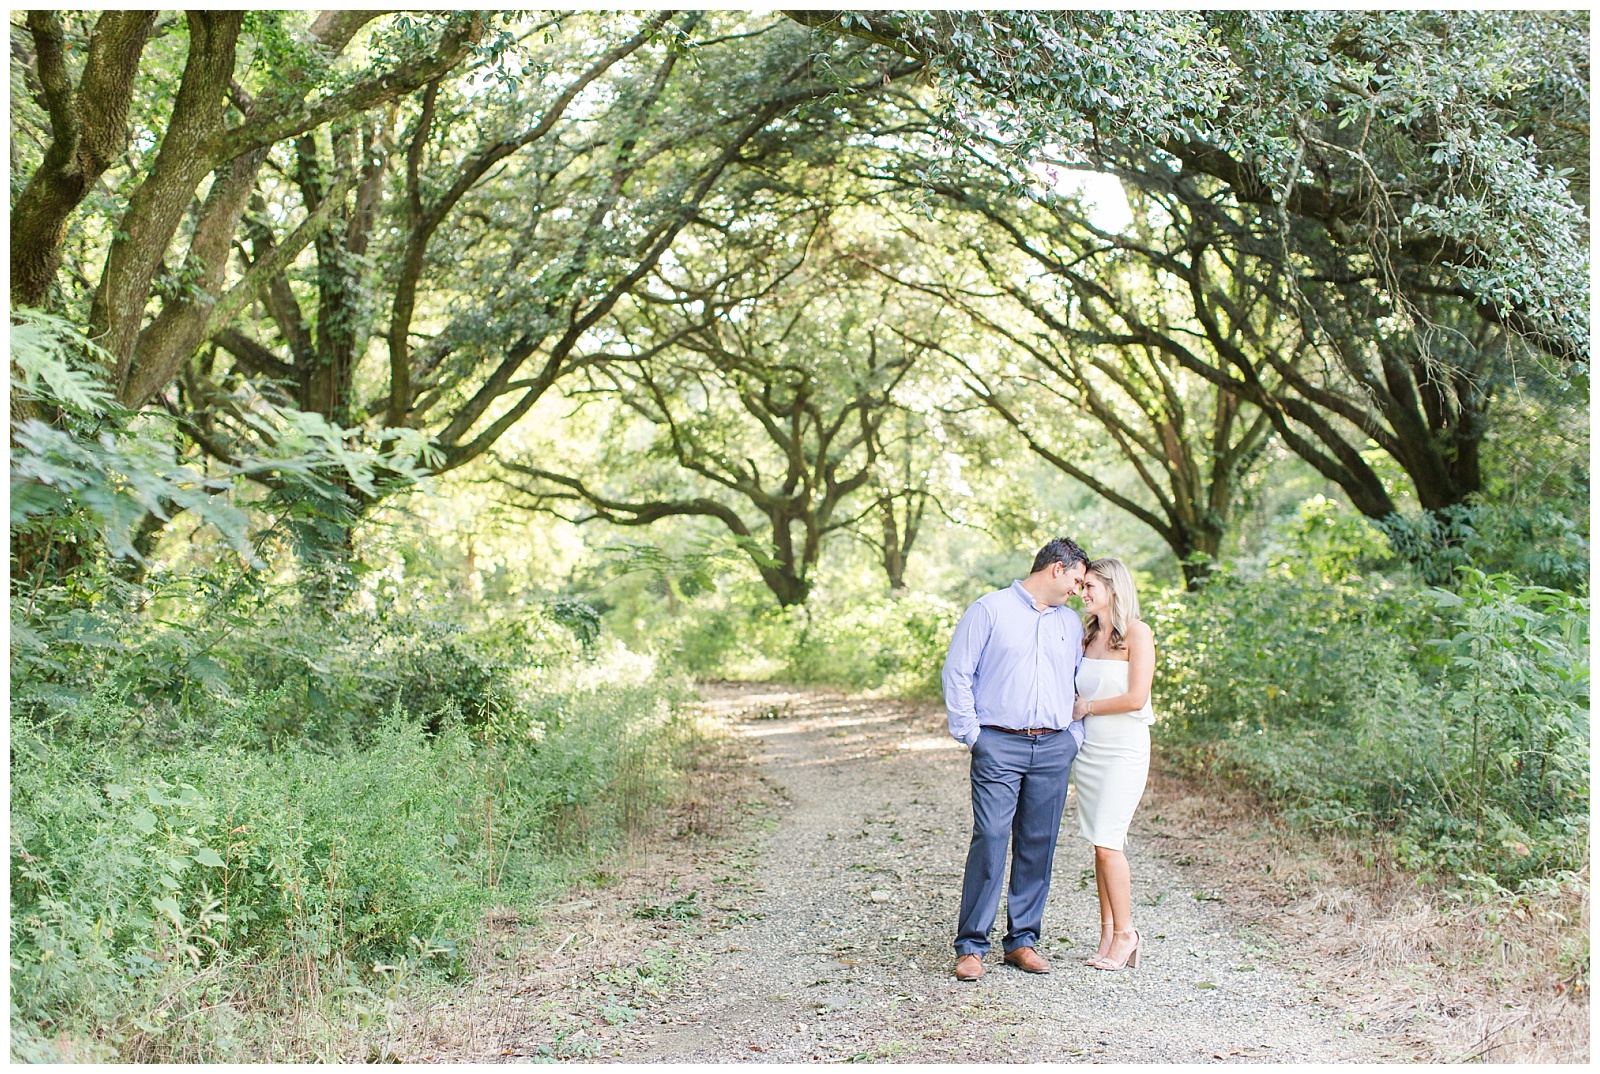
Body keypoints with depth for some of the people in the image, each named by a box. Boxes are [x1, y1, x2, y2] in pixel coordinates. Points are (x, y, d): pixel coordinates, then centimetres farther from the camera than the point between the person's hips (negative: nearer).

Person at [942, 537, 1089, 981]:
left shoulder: (1071, 623, 17)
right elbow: (957, 673, -2)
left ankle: (1023, 940, 16)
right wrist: (970, 734, -6)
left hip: (1053, 749, 5)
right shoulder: (990, 610, 0)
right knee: (990, 841, -10)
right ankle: (971, 946, -4)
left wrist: (1075, 736, 13)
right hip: (999, 747, -5)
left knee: (1039, 845, 6)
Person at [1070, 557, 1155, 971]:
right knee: (1101, 844, 6)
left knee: (1108, 844, -10)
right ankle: (1107, 934, 11)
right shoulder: (1087, 632, 11)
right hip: (1089, 747, 6)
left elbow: (1135, 698, -16)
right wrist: (1076, 707, 3)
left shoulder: (1137, 633, -8)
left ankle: (1125, 933, 3)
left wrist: (1086, 707, -6)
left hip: (1124, 749, -6)